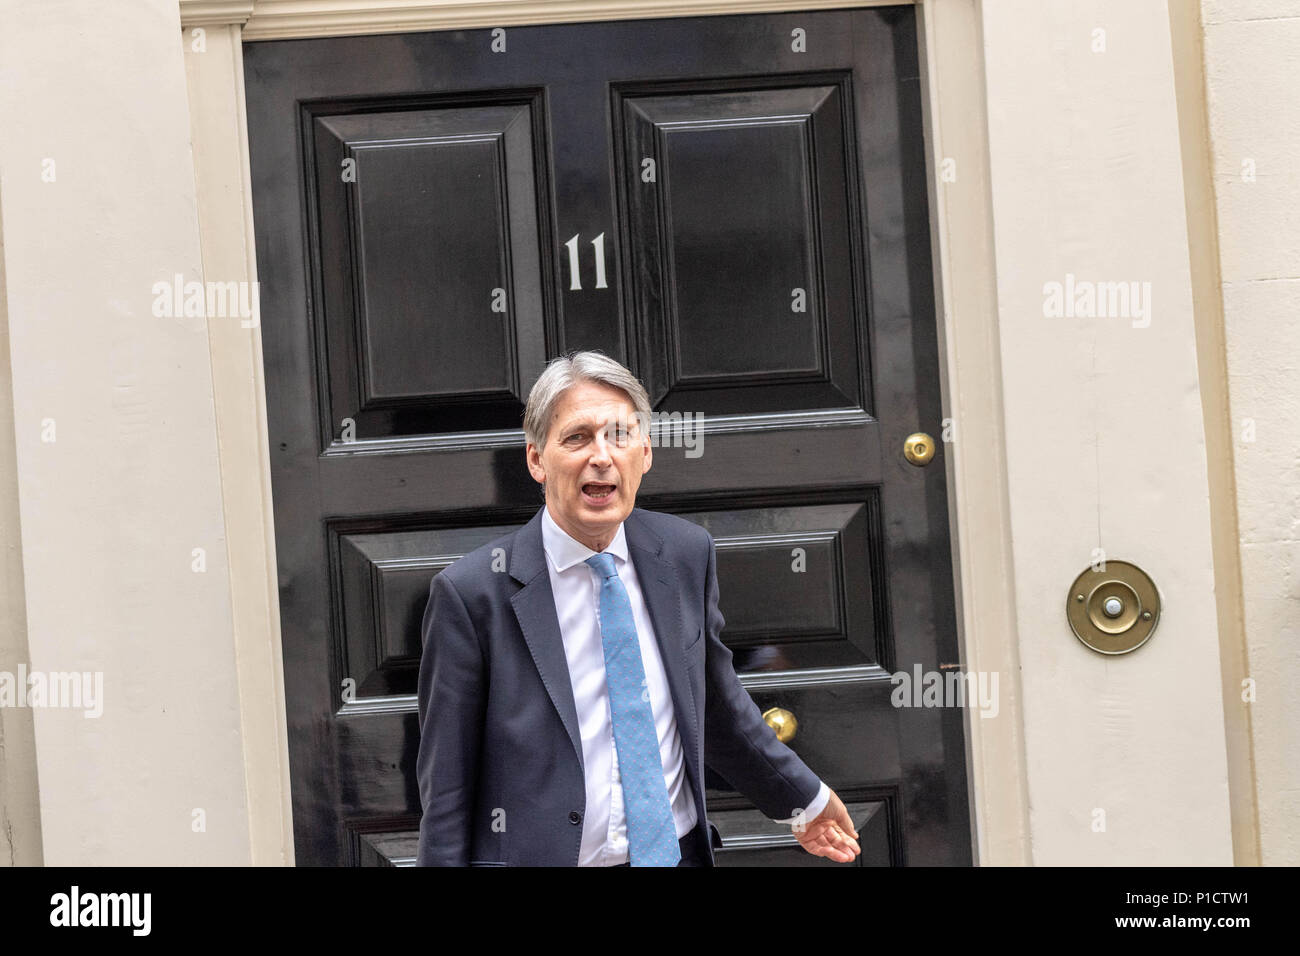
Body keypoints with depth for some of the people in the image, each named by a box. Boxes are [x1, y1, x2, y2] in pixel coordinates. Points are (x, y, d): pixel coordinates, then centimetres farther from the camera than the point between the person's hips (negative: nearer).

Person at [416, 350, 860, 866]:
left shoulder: (688, 552, -1)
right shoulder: (471, 592, -14)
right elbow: (446, 791, -10)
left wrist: (805, 800, 19)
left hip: (680, 852, 4)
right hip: (544, 857, -3)